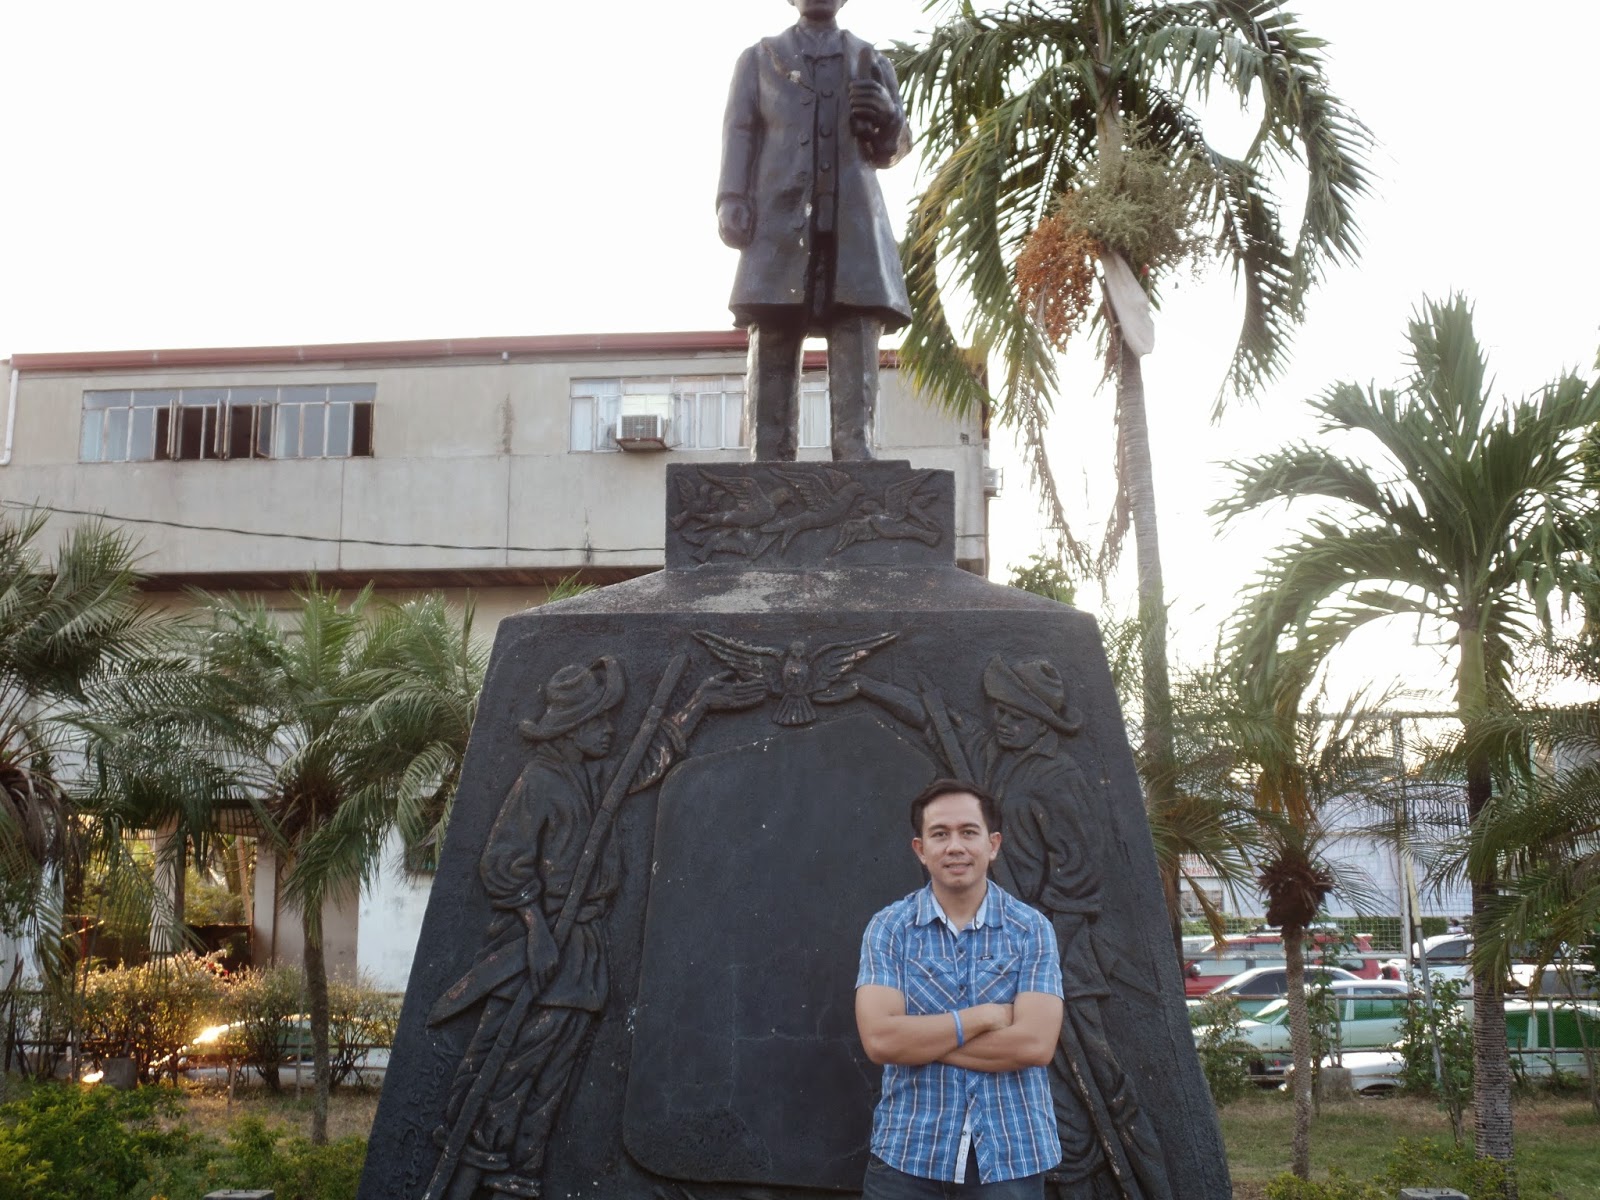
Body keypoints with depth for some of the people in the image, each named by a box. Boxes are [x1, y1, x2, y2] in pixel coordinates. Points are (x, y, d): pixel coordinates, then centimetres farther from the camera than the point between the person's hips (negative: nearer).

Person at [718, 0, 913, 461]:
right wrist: (732, 201, -6)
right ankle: (770, 464, -9)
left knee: (856, 344, -10)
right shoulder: (760, 59, 20)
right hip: (779, 221, -1)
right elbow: (739, 132, 9)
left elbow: (892, 150, 18)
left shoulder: (871, 62, 21)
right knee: (773, 342, -7)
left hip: (853, 220, 1)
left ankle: (856, 456, -16)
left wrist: (885, 119, -6)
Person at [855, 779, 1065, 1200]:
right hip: (909, 1148, 0)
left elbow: (1035, 1043, -15)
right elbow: (879, 1039, -15)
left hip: (1011, 1152, 0)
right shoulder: (888, 928, -3)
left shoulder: (1032, 930, -3)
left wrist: (920, 1040, -13)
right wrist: (984, 1016, -15)